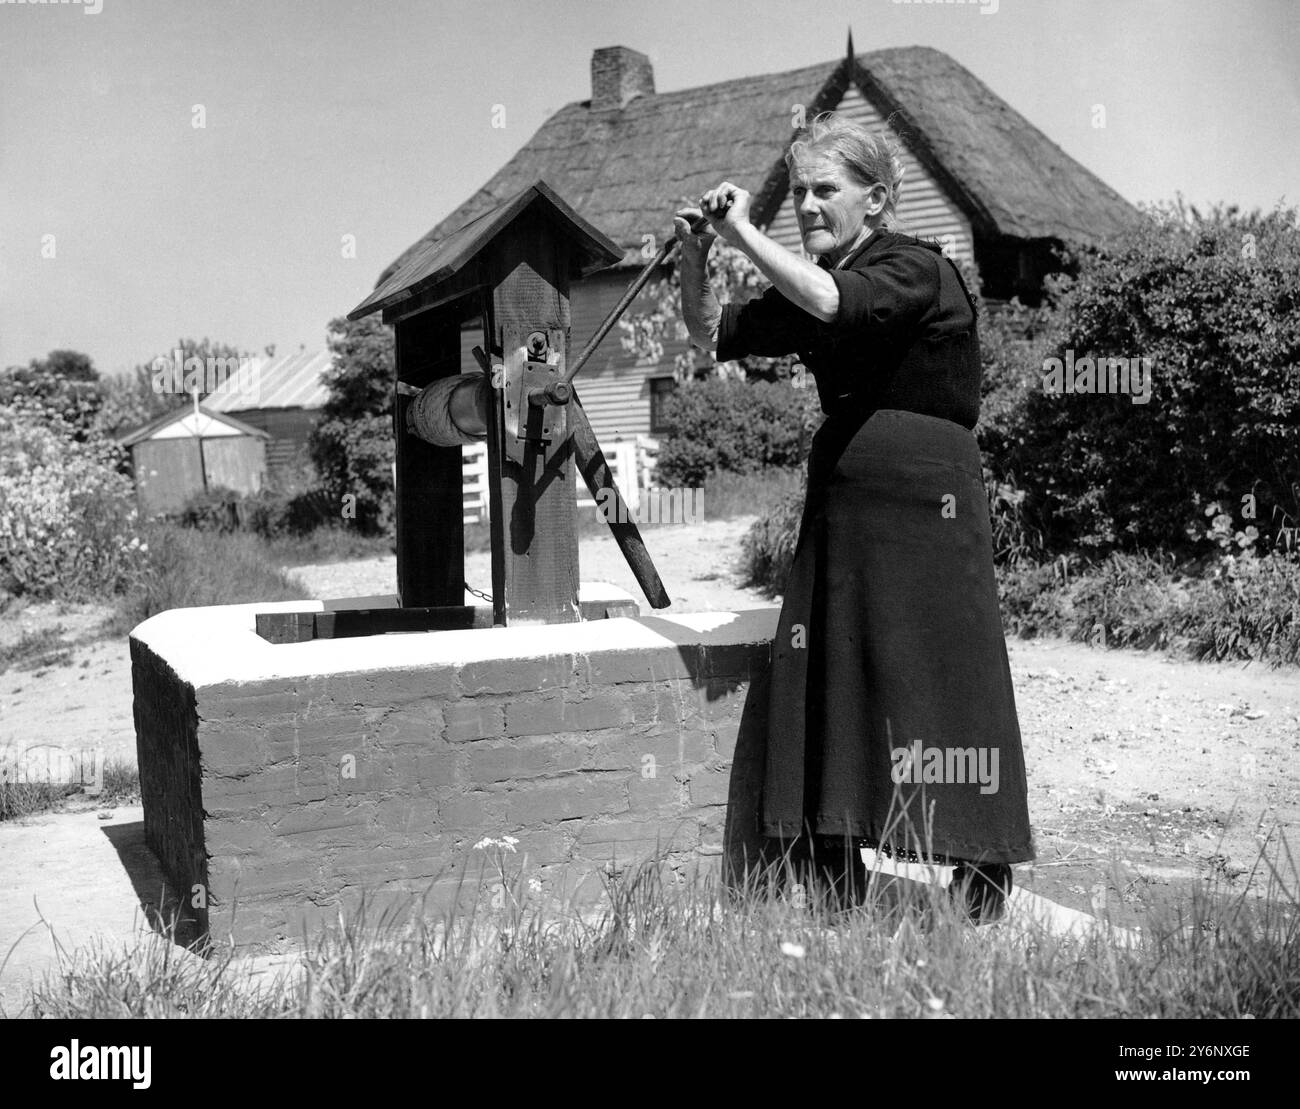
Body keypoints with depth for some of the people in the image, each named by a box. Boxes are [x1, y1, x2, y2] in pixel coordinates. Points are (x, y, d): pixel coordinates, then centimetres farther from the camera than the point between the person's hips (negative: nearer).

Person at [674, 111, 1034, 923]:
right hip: (839, 504, 7)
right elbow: (712, 336, 17)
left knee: (937, 687, -4)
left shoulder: (918, 269, -7)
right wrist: (697, 258, 0)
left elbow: (833, 302, -26)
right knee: (823, 689, 3)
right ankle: (834, 895, 11)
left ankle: (984, 893, 9)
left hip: (925, 501, -7)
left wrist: (744, 231, -18)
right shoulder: (805, 293, 15)